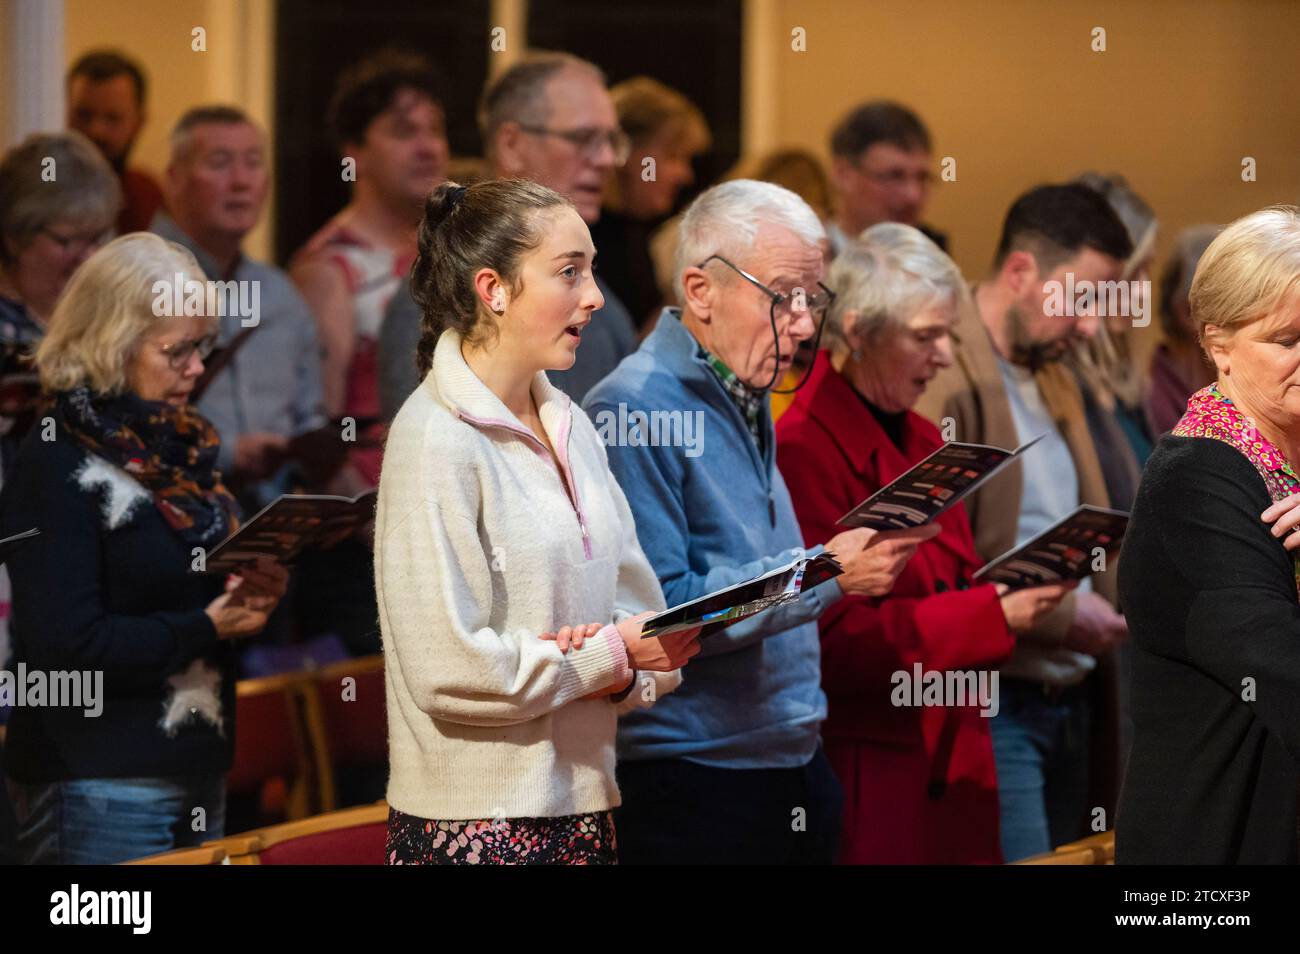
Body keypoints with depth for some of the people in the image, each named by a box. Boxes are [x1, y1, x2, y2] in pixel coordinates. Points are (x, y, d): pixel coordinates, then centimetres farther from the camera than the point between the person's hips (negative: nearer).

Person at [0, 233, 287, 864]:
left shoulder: (180, 448, 13)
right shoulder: (58, 469, -13)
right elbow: (66, 645, -21)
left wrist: (256, 595, 1)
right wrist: (206, 628, -17)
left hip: (198, 780, 8)